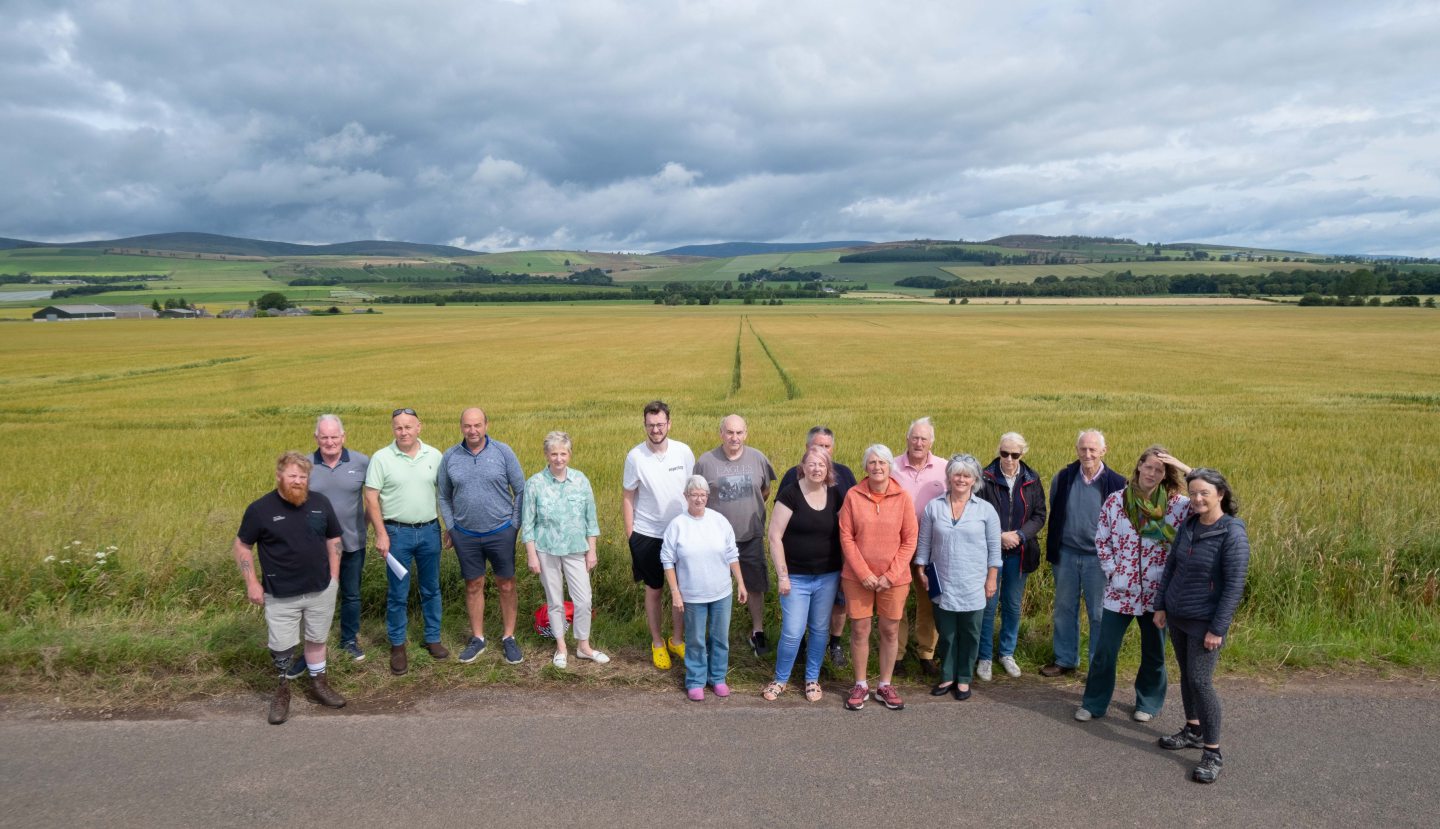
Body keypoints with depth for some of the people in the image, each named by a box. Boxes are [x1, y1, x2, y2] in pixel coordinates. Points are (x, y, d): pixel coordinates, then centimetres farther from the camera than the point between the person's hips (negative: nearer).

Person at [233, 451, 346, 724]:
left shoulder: (321, 503, -3)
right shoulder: (260, 509, -11)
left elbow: (333, 540, 7)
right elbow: (242, 545, -1)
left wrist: (334, 578, 3)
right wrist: (252, 583, -6)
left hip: (321, 590, 2)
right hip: (280, 595, -2)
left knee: (317, 639, 16)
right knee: (281, 646, 7)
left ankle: (318, 683, 34)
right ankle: (283, 689, 29)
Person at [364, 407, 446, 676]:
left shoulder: (434, 455, 1)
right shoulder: (381, 458, -6)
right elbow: (371, 498, -7)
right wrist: (381, 534, -12)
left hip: (430, 531, 2)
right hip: (397, 533, -2)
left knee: (431, 589, 13)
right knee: (397, 593, 5)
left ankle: (433, 638, 27)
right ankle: (397, 646, 20)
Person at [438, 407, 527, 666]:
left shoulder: (503, 452, -8)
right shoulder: (450, 457, -1)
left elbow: (520, 491, -2)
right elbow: (444, 496, 10)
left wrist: (515, 525, -3)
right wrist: (450, 528, 5)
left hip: (501, 533, -2)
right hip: (465, 535, 2)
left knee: (506, 586, 6)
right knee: (473, 586, 12)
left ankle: (508, 638, 21)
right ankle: (477, 639, 26)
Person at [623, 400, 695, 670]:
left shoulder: (683, 452, -6)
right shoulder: (635, 457, -11)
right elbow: (628, 498, -2)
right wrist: (629, 535, -2)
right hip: (647, 535, -2)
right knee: (653, 590, 11)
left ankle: (676, 640, 30)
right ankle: (657, 642, 29)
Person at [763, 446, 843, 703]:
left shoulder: (835, 496, 1)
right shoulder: (790, 494, -11)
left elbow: (842, 534, 10)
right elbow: (775, 536, -11)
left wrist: (843, 571, 8)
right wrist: (782, 575, -12)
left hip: (828, 576, 4)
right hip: (796, 577, -3)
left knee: (819, 630, 13)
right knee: (792, 632, -1)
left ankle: (812, 679, 31)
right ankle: (780, 679, 21)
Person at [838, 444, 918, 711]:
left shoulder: (902, 497, -5)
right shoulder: (853, 495, -7)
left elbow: (910, 540, -3)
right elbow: (846, 537, -5)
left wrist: (890, 575, -10)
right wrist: (864, 574, -11)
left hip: (894, 578, 1)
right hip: (857, 577, 0)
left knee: (890, 631, 9)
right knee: (859, 630, 7)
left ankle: (885, 686, 25)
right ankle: (860, 686, 22)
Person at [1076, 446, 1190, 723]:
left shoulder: (1177, 504, -6)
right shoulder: (1115, 501, -4)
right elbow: (1101, 541, 4)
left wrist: (1187, 470, -23)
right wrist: (1113, 573, -5)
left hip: (1158, 593, 0)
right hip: (1120, 592, 0)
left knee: (1154, 652, 16)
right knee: (1105, 651, 6)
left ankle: (1148, 703, 36)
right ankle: (1093, 703, 22)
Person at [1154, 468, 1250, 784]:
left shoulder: (1233, 534, -16)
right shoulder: (1187, 526, 3)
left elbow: (1234, 586, -17)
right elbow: (1170, 566, 12)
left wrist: (1218, 629, -17)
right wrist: (1160, 605, 10)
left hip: (1205, 621, -6)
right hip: (1176, 616, 6)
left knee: (1200, 681, -6)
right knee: (1186, 675, 16)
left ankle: (1213, 752, 6)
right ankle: (1193, 730, 33)